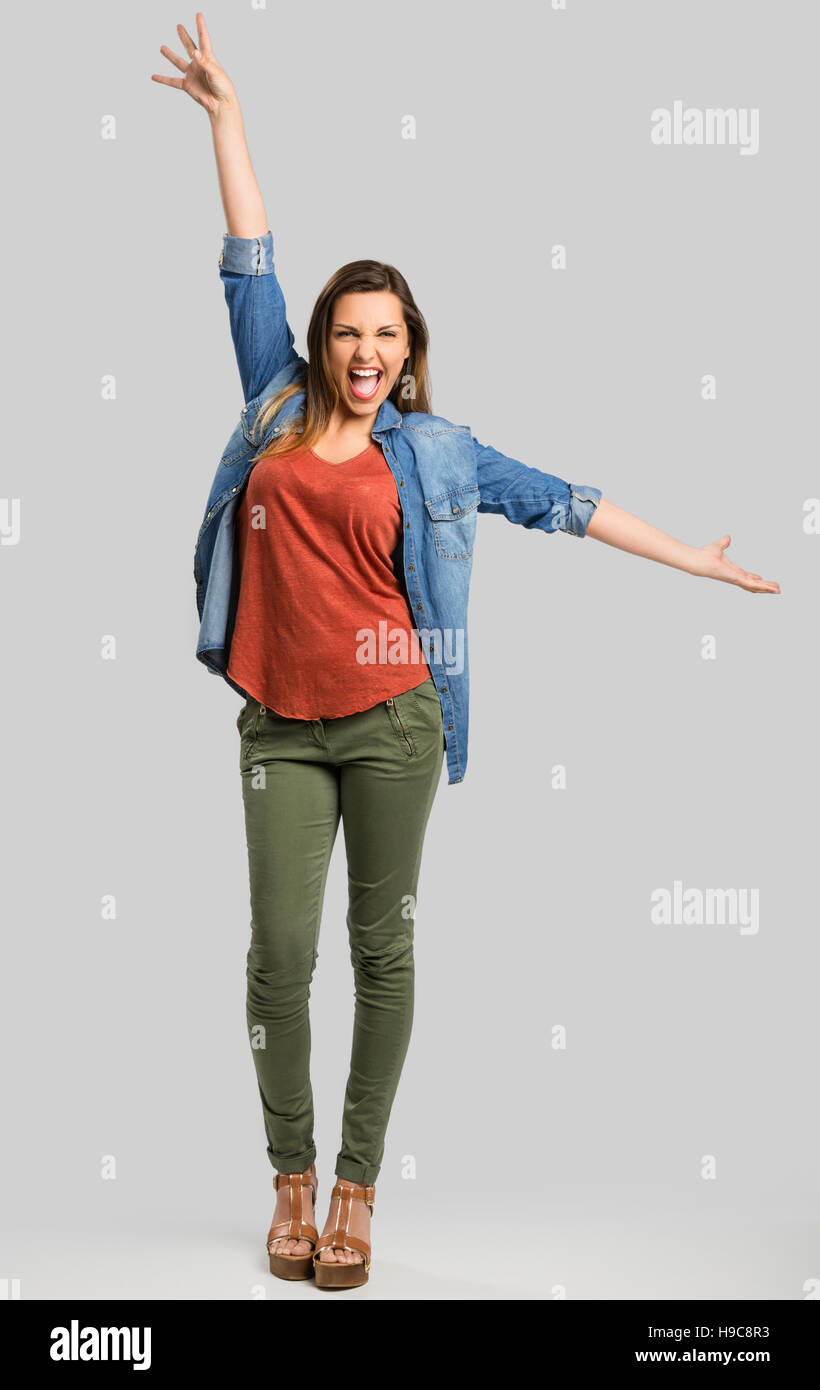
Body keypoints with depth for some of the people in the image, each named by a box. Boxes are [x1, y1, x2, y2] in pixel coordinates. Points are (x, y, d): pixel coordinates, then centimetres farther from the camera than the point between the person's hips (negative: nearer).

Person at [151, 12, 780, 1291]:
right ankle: (292, 1180, 16)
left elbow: (559, 501, 12)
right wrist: (225, 110, 17)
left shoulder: (433, 451, 7)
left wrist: (696, 562, 14)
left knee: (382, 950, 3)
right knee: (280, 952, -1)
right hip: (279, 727, 1)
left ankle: (357, 1187, 15)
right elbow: (248, 263, 12)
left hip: (391, 723, -1)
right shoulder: (278, 407, 9)